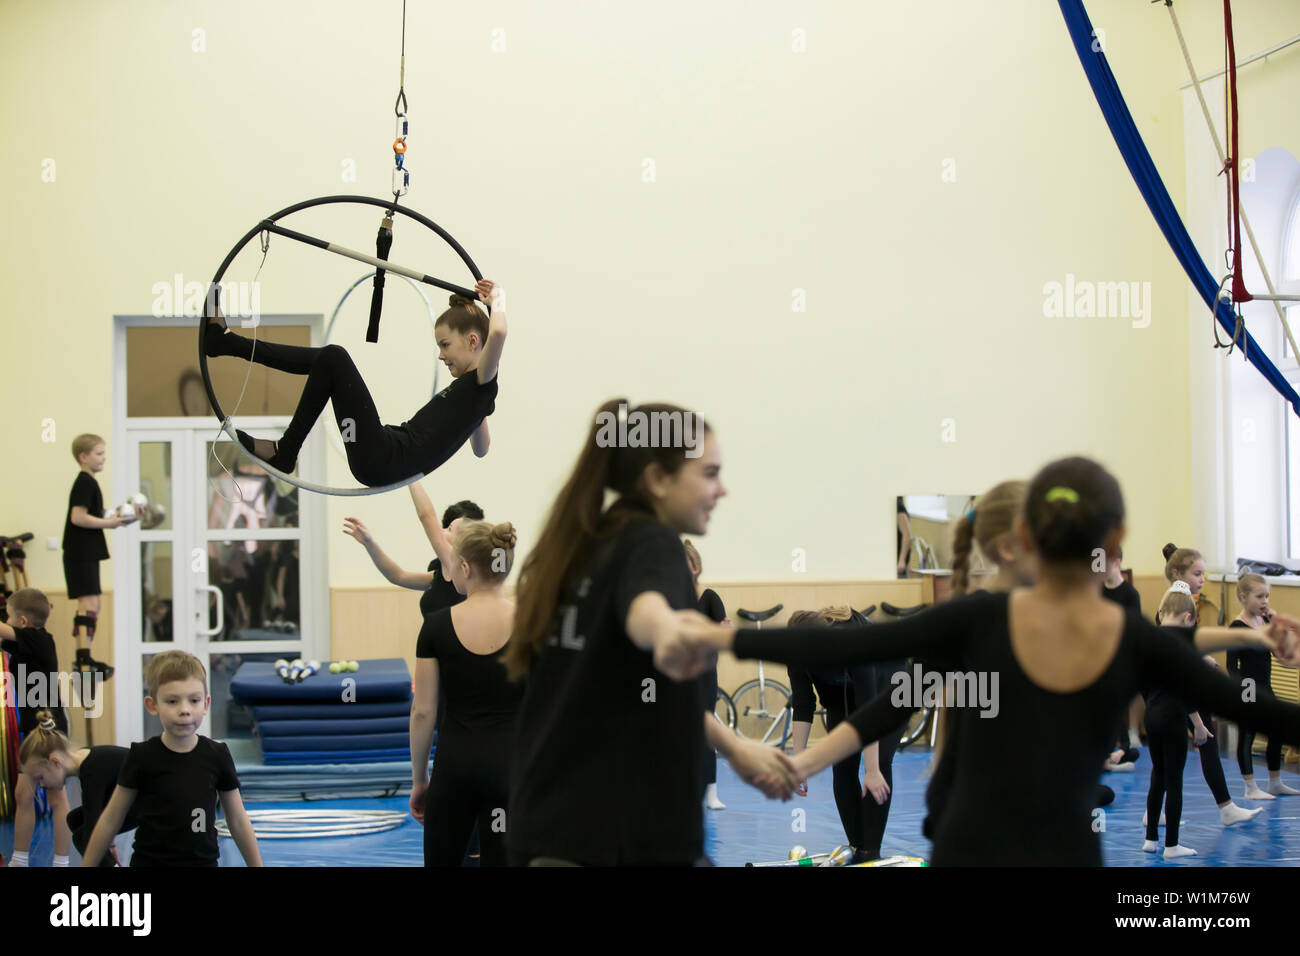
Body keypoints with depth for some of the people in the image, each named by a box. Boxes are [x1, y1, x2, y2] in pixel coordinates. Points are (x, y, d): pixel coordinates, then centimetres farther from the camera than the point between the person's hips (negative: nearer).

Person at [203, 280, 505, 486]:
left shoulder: (481, 382, -9)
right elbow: (481, 450, 34)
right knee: (328, 359, 13)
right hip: (384, 457, 10)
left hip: (382, 462, -10)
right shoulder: (470, 388, 18)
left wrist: (497, 298, -12)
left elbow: (497, 333, -30)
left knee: (334, 358, -10)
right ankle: (224, 341, 13)